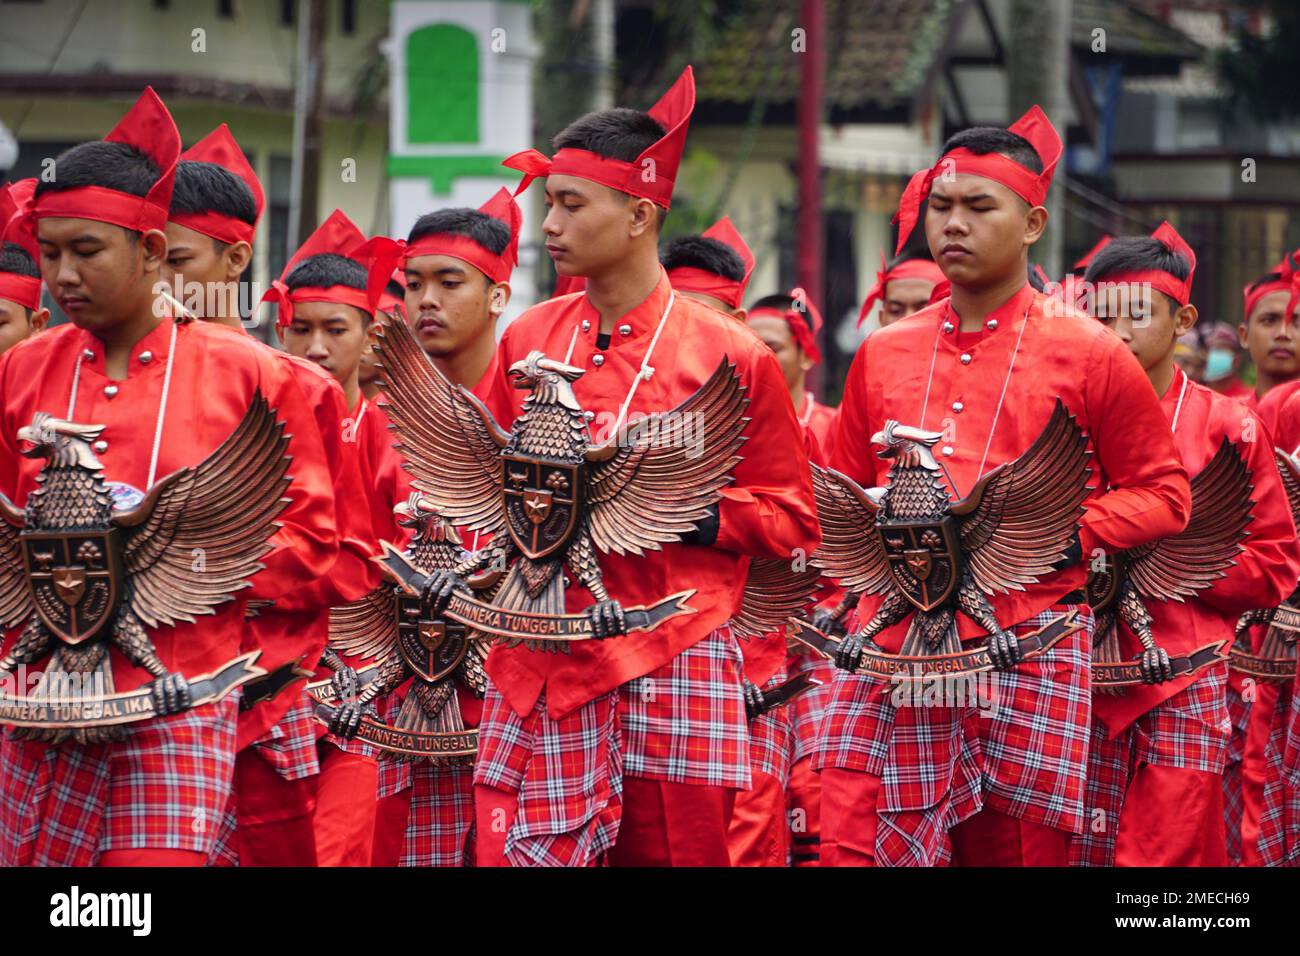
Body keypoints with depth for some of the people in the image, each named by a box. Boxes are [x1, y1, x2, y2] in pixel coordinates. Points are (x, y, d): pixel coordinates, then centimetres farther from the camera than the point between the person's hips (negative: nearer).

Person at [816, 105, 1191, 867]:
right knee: (851, 847, -5)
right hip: (892, 651, 3)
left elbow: (1164, 496, 4)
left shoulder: (1091, 356, 1)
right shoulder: (882, 355, 12)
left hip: (1028, 655, -3)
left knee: (1020, 851, 5)